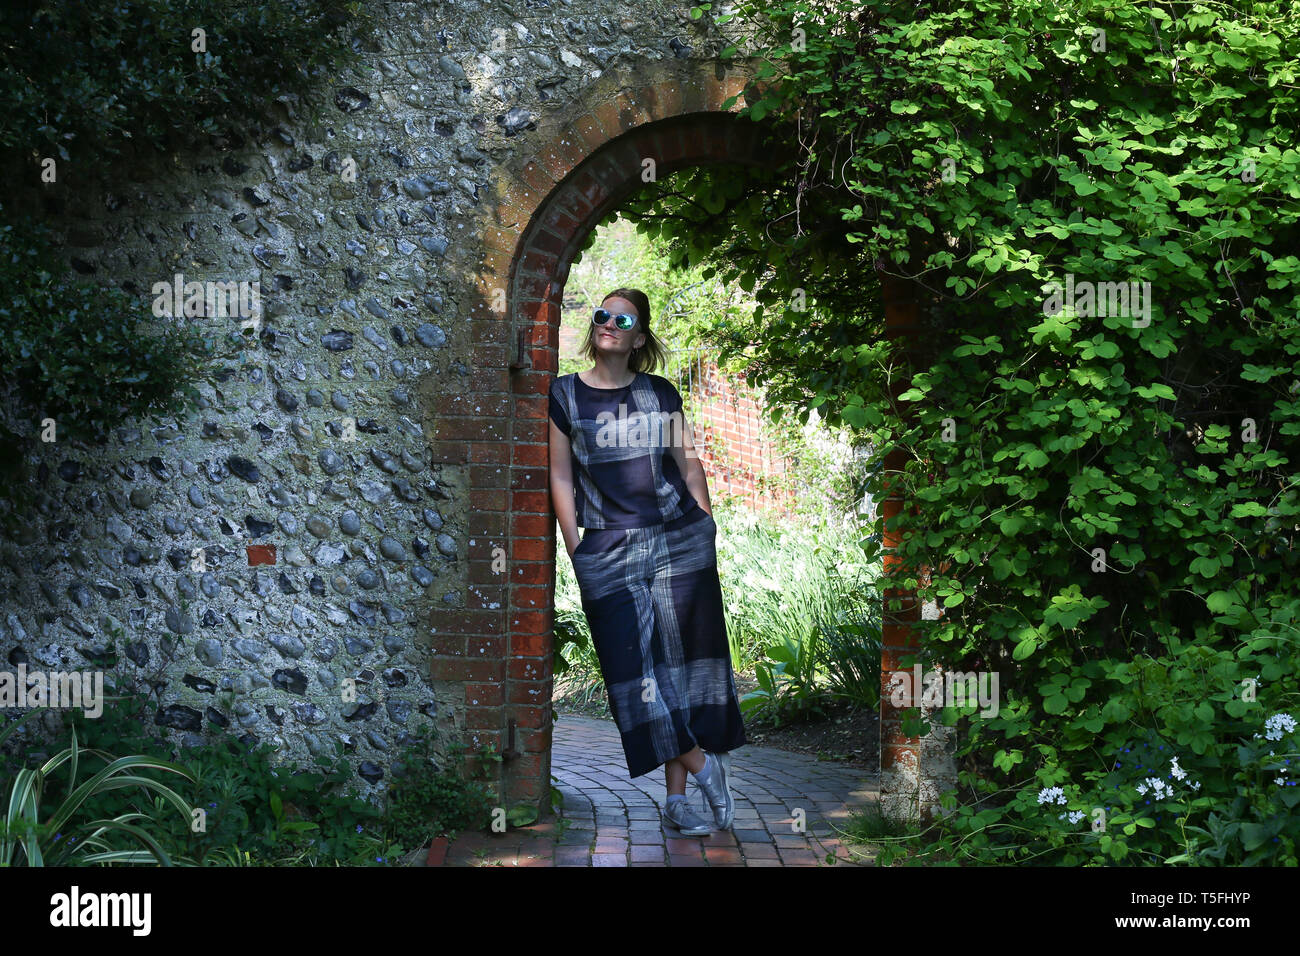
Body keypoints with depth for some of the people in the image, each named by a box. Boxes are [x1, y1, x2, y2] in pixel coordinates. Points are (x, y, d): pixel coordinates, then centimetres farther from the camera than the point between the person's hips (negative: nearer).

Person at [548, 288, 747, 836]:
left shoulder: (660, 393, 11)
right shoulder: (565, 395, 6)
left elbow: (689, 465, 13)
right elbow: (560, 478, 4)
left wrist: (708, 529, 7)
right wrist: (576, 550, -2)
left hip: (680, 540, 2)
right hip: (608, 550, -1)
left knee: (681, 657, 0)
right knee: (638, 666, -6)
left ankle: (678, 796, 6)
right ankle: (703, 763, 9)